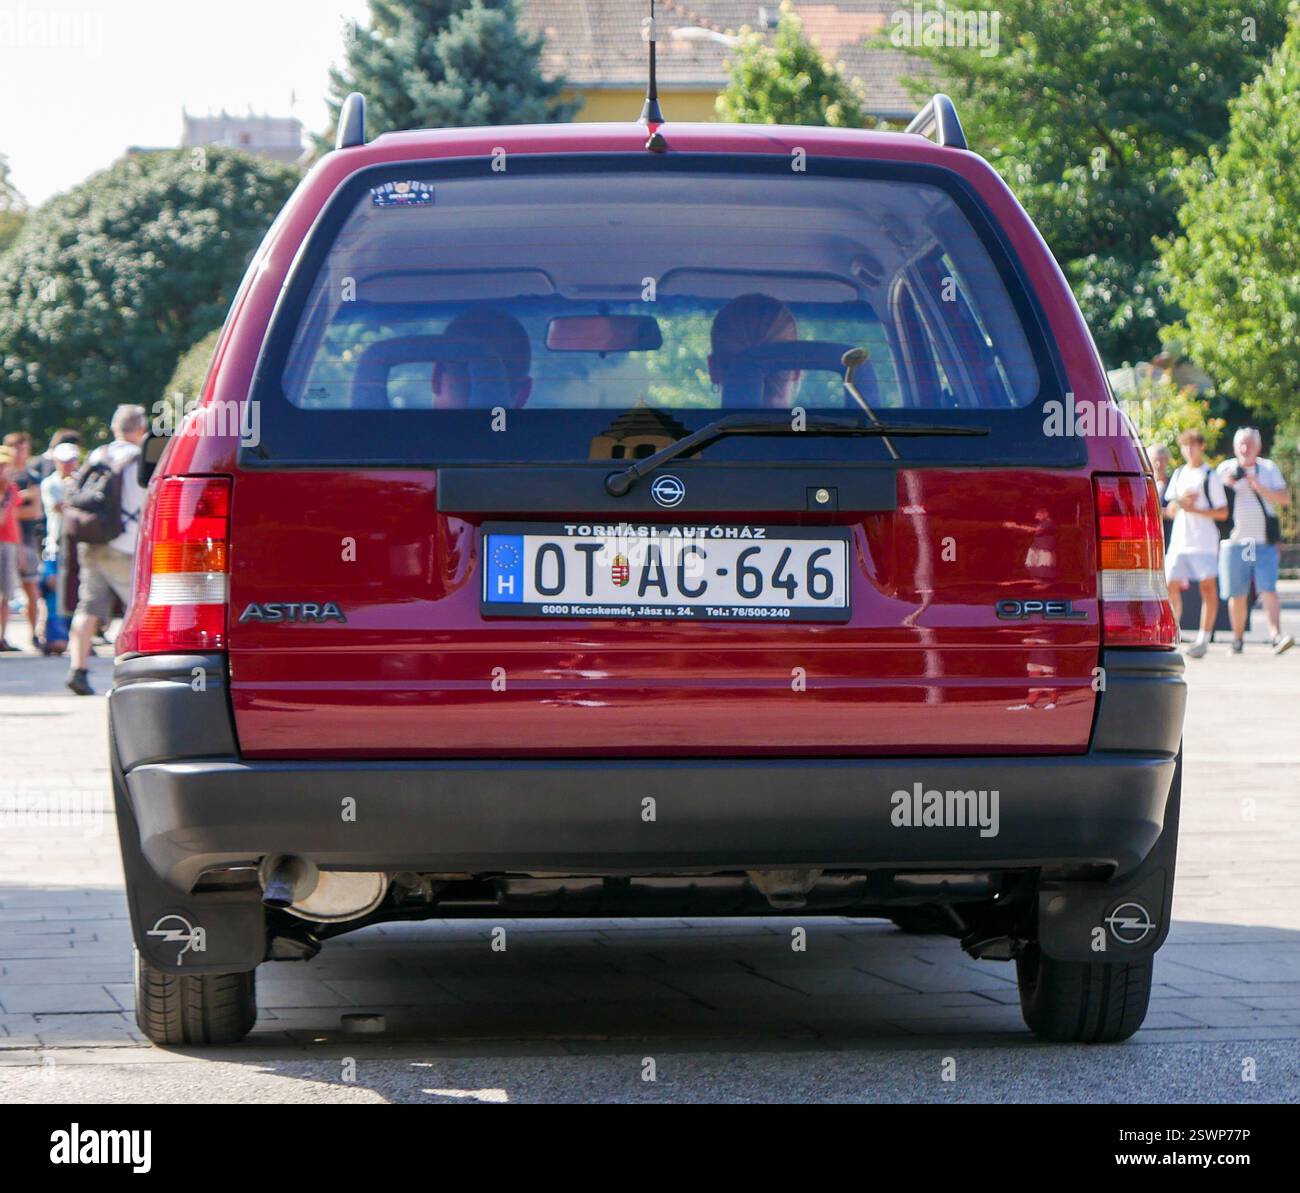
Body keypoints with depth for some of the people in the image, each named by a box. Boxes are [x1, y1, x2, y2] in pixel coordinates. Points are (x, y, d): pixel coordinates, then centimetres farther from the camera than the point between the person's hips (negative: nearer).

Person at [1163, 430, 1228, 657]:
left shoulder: (1210, 476, -1)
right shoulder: (1178, 474, 15)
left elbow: (1222, 513, -4)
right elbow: (1169, 511, 17)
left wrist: (1194, 509, -14)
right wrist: (1180, 502, -5)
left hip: (1204, 542, -5)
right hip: (1179, 540, 5)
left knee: (1207, 587, -5)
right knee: (1171, 586, 0)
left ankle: (1204, 639, -3)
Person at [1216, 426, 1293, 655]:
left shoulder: (1269, 468, 12)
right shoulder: (1226, 469, 10)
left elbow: (1285, 499, 3)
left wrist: (1260, 488, -10)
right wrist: (1226, 485, -11)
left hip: (1264, 542, 0)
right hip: (1235, 541, 0)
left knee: (1268, 590, -13)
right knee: (1237, 594, 3)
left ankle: (1276, 635, -22)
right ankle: (1238, 639, 15)